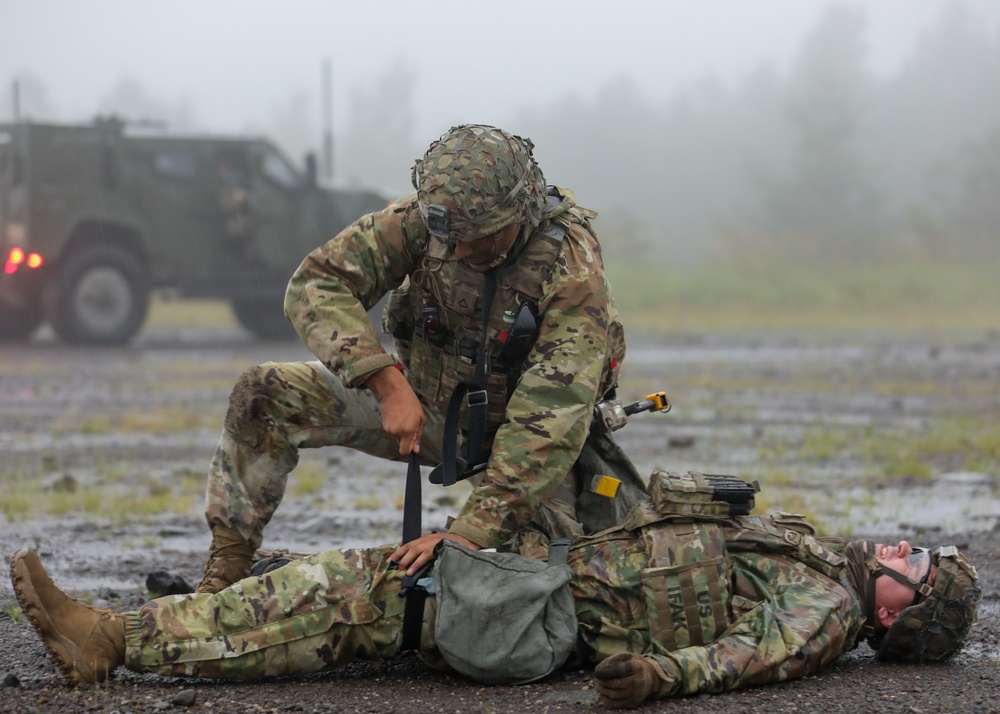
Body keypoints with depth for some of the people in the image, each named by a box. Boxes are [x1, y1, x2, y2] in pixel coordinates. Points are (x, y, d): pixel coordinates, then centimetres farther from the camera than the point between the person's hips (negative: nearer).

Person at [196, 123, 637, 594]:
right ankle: (228, 565, -6)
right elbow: (317, 282, -23)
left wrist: (471, 532, -45)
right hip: (424, 403, 3)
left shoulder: (573, 271, -31)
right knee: (264, 396, -16)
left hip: (511, 426, -3)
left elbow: (552, 417, -37)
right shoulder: (423, 216, -20)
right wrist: (389, 383, -37)